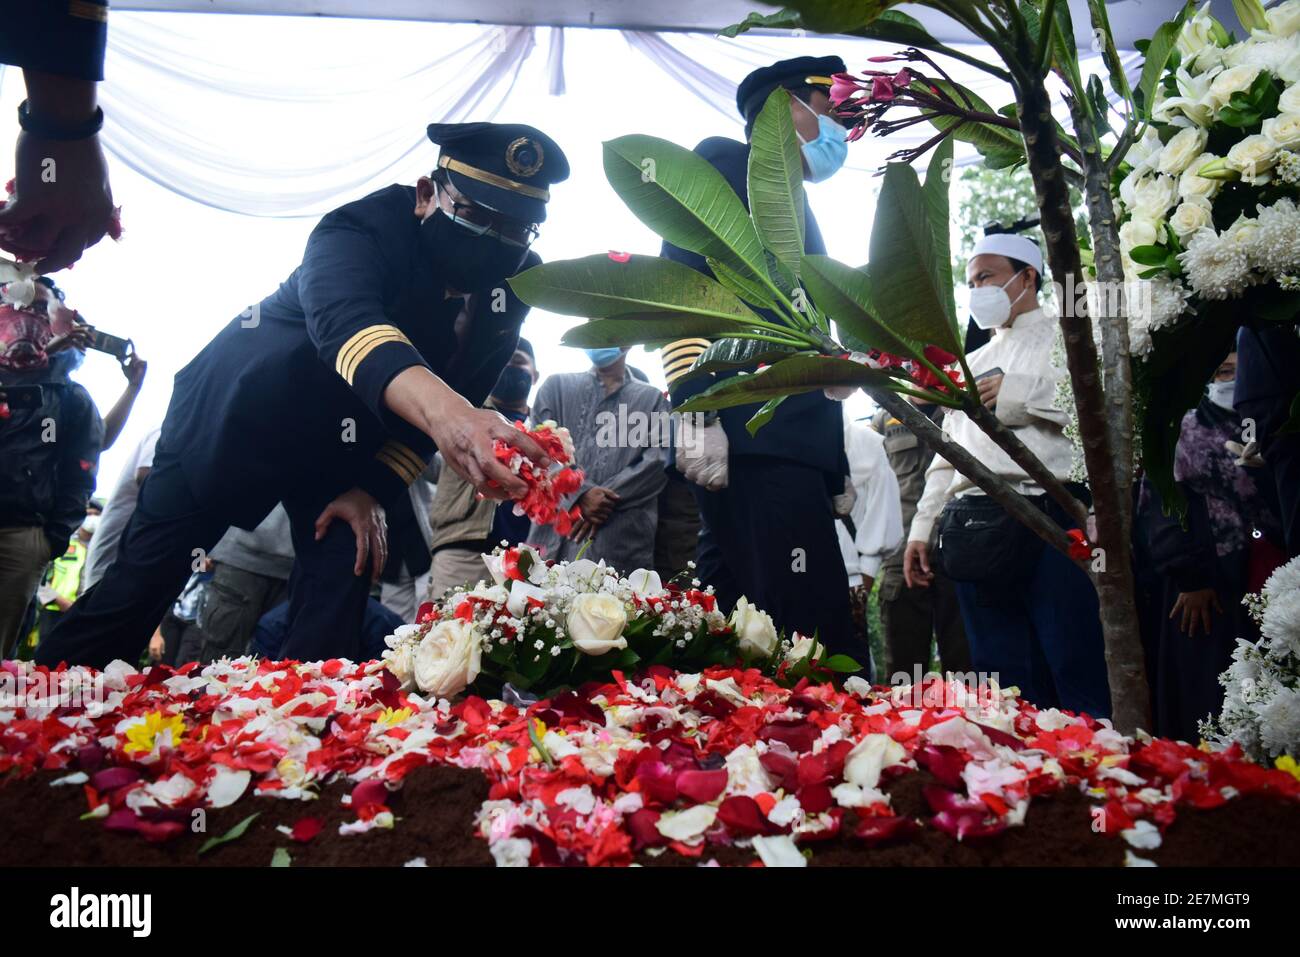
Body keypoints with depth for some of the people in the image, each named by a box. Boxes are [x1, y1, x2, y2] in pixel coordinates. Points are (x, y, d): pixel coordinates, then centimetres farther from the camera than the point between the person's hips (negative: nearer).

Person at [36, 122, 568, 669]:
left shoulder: (515, 280, -17)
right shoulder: (358, 231, -32)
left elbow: (457, 398, -8)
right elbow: (346, 325, -55)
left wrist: (374, 489, -13)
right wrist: (445, 412, -74)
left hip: (342, 448, 4)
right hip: (233, 415, -4)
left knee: (335, 614, -7)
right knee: (144, 578, 0)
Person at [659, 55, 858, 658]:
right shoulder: (724, 162, 7)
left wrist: (832, 467, 20)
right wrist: (697, 412, -21)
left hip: (793, 446, 9)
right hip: (749, 440, -9)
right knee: (812, 637, -14)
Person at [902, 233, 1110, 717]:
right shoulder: (972, 362, 29)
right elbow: (947, 454, 26)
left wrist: (1020, 392, -9)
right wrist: (921, 527, 18)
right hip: (973, 528, 6)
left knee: (1079, 680, -9)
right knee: (1005, 690, 6)